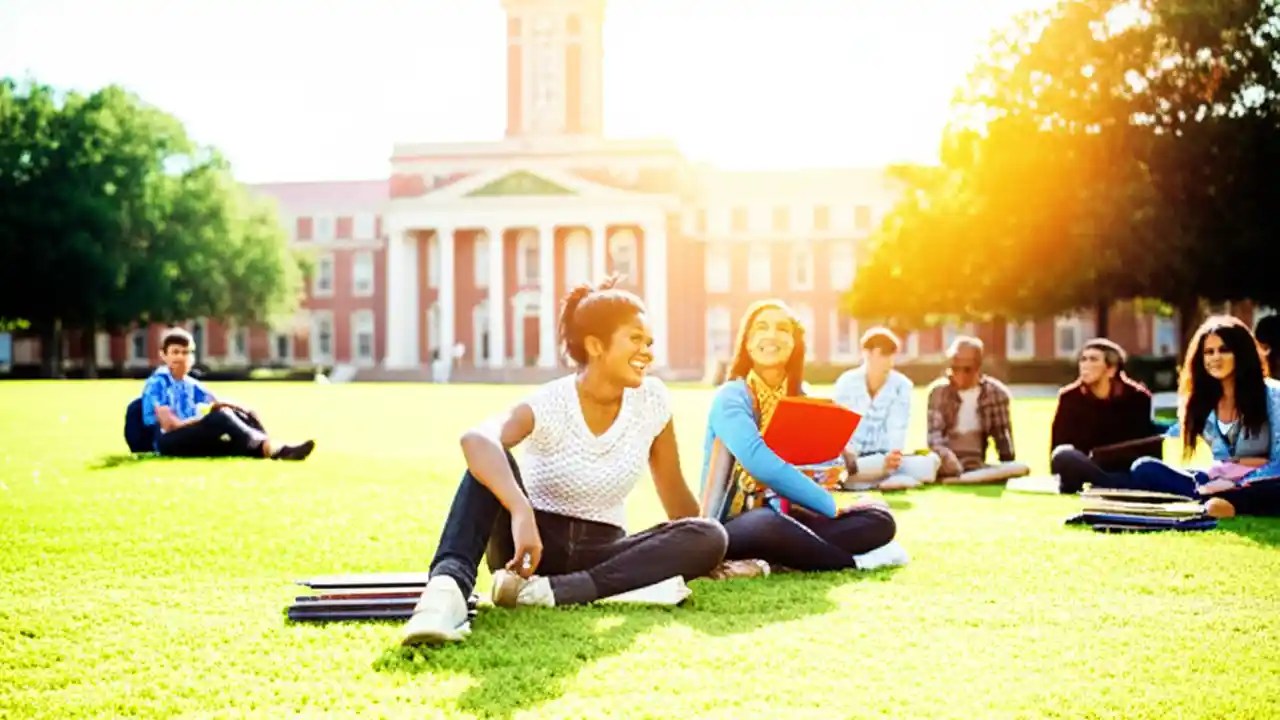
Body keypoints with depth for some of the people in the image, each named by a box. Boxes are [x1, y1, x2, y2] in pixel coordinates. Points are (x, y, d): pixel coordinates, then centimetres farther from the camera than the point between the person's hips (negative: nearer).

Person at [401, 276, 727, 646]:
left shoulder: (652, 400, -4)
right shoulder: (548, 405, -17)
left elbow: (674, 492, 7)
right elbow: (475, 438, -39)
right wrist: (521, 511, -54)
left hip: (599, 552, 4)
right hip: (534, 541, -4)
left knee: (710, 537, -23)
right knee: (490, 459, -30)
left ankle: (548, 591, -32)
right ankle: (449, 585, -49)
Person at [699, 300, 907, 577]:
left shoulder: (801, 399, 11)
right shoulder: (731, 397, -12)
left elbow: (831, 458, 9)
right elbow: (761, 464, -26)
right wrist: (829, 504, -21)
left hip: (781, 517, 8)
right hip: (731, 527, -8)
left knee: (879, 520, -6)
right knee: (768, 525, -42)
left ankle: (771, 561, -22)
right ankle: (854, 561, -16)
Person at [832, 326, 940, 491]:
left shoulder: (902, 385, 0)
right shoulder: (847, 382, -2)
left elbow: (898, 429, -9)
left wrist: (892, 455, -30)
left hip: (886, 457, 2)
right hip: (853, 460, -2)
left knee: (930, 463, -25)